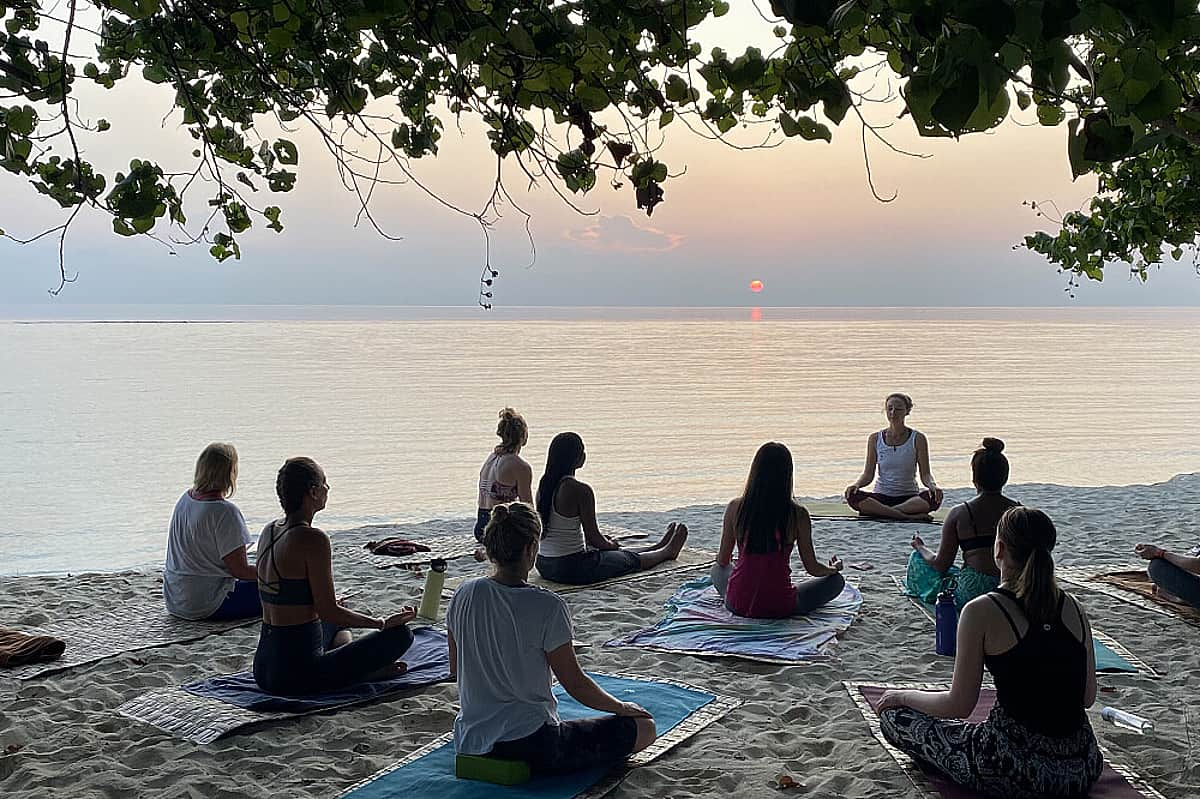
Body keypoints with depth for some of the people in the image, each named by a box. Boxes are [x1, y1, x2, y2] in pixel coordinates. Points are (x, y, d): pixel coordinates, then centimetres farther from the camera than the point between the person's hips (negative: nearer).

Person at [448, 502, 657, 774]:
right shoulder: (547, 608, -21)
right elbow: (575, 683, -12)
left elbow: (455, 669, 8)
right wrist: (621, 707, 6)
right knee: (644, 728, 1)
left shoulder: (465, 595, -5)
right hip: (532, 747, -7)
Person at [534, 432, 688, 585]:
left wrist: (604, 542, 19)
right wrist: (610, 544, 6)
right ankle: (667, 551, 48)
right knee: (631, 559, 20)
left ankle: (658, 547, 53)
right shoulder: (581, 490, -22)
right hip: (573, 569, -8)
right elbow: (593, 539, -17)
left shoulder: (544, 484, 2)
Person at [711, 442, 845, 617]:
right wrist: (834, 568, 18)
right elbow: (813, 568, -5)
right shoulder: (797, 515, -14)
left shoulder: (735, 508, -9)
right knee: (836, 580, 18)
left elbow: (722, 561, 3)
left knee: (717, 569, 34)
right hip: (779, 608, -2)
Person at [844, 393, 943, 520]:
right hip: (881, 496, 1)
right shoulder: (875, 439, 4)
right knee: (852, 495, -30)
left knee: (934, 498, -34)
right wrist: (856, 484, -18)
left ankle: (877, 510, -29)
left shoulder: (918, 438, 0)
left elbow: (925, 474, -1)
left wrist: (932, 485, -24)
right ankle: (907, 516, -31)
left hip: (909, 497, -1)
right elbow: (868, 474, 4)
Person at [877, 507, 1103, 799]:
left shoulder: (982, 611, -13)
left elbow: (959, 706, -8)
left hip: (1018, 774, -7)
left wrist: (903, 696, 10)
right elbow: (1088, 697, 12)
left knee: (893, 717, 9)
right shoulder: (1074, 608, 3)